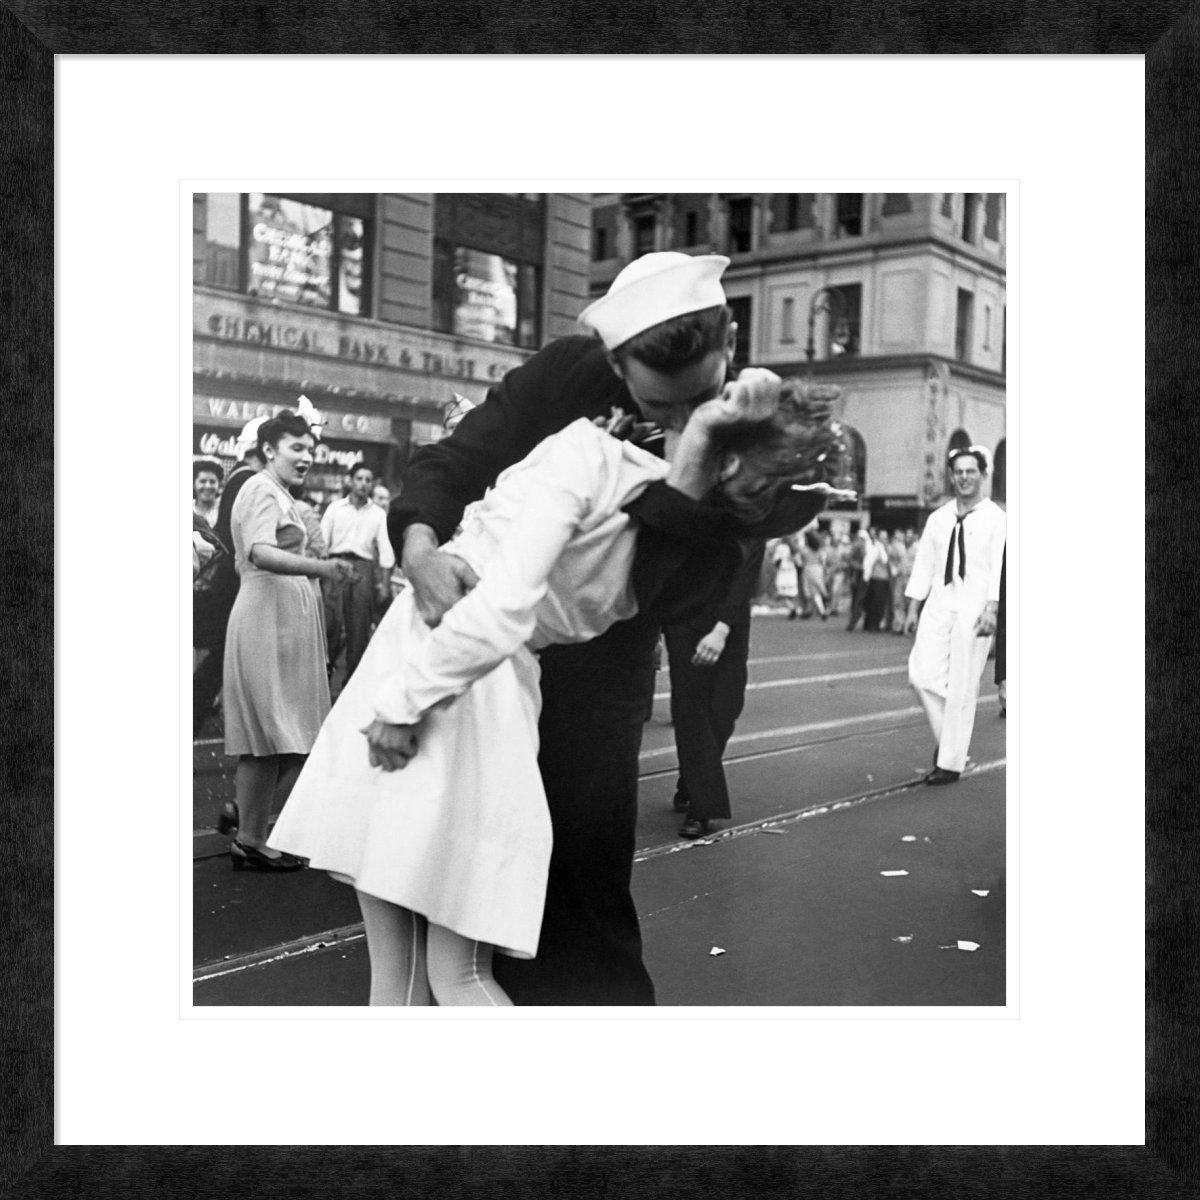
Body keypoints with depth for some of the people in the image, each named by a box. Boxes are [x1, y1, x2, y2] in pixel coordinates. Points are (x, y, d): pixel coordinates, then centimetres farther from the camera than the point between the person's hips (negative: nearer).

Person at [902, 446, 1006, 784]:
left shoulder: (995, 518, 0)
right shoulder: (938, 518, 13)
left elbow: (1000, 566, -8)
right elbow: (924, 563, 13)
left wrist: (991, 609, -19)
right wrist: (912, 608, 8)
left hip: (973, 609, -4)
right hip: (938, 605, 4)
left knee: (962, 687, -1)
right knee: (922, 674, -6)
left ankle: (951, 762, 9)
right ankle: (947, 739, 18)